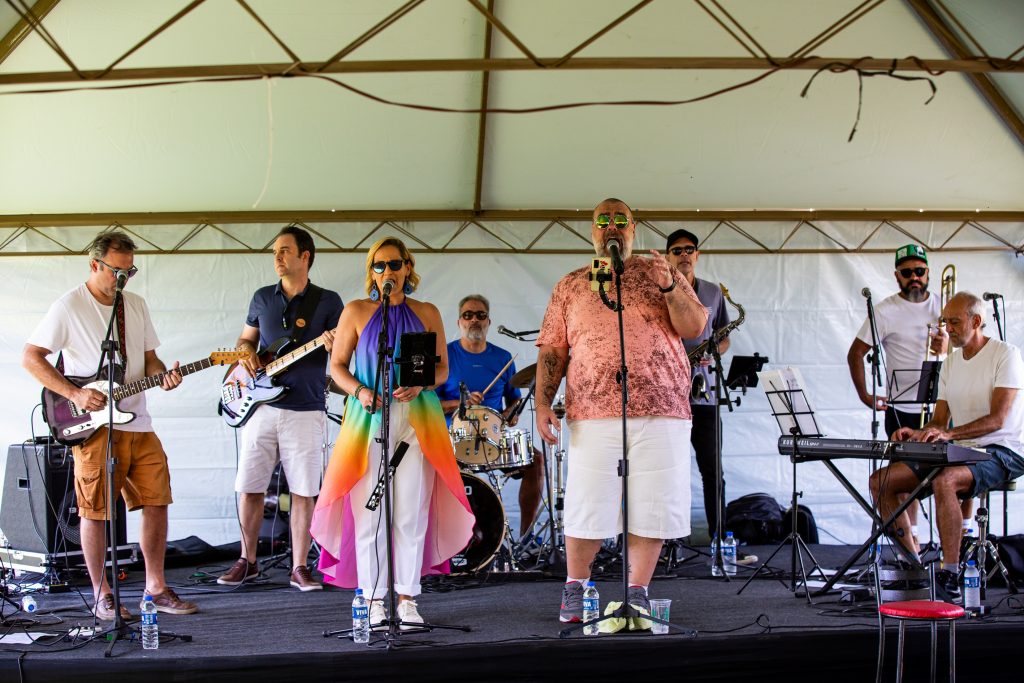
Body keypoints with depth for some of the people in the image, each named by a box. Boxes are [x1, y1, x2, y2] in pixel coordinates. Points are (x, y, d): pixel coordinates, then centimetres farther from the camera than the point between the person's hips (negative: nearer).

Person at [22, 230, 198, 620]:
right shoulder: (69, 307, -6)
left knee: (156, 502, 4)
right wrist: (74, 394, -15)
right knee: (96, 511, -1)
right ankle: (102, 596, 9)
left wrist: (163, 376, -4)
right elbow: (31, 357, -6)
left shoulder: (137, 306, 13)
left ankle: (156, 588, 14)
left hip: (138, 423, 6)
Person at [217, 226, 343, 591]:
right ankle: (247, 561, 18)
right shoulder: (262, 297, 11)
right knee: (250, 488, 4)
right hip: (262, 407, 3)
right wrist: (247, 352, 0)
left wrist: (334, 345, -23)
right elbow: (245, 338, 22)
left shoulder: (327, 301, 1)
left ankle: (299, 568, 7)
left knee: (303, 492, -1)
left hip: (306, 412, -3)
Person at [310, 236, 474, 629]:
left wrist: (419, 386, -10)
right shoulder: (356, 312, 5)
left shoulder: (427, 314, 9)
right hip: (368, 419, -1)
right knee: (369, 511, -3)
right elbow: (337, 365, 6)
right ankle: (374, 600, 6)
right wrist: (359, 391, -12)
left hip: (416, 417, 1)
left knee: (412, 512, 0)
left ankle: (408, 599, 8)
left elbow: (442, 368, 10)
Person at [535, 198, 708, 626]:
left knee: (653, 506, 0)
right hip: (593, 415, 0)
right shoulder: (570, 286, 15)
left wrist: (668, 286, -13)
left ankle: (637, 592, 12)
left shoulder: (660, 273, 14)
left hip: (660, 411, 0)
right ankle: (575, 589, 17)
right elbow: (552, 350, 10)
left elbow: (695, 327, 3)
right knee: (587, 506, 0)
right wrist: (543, 402, -2)